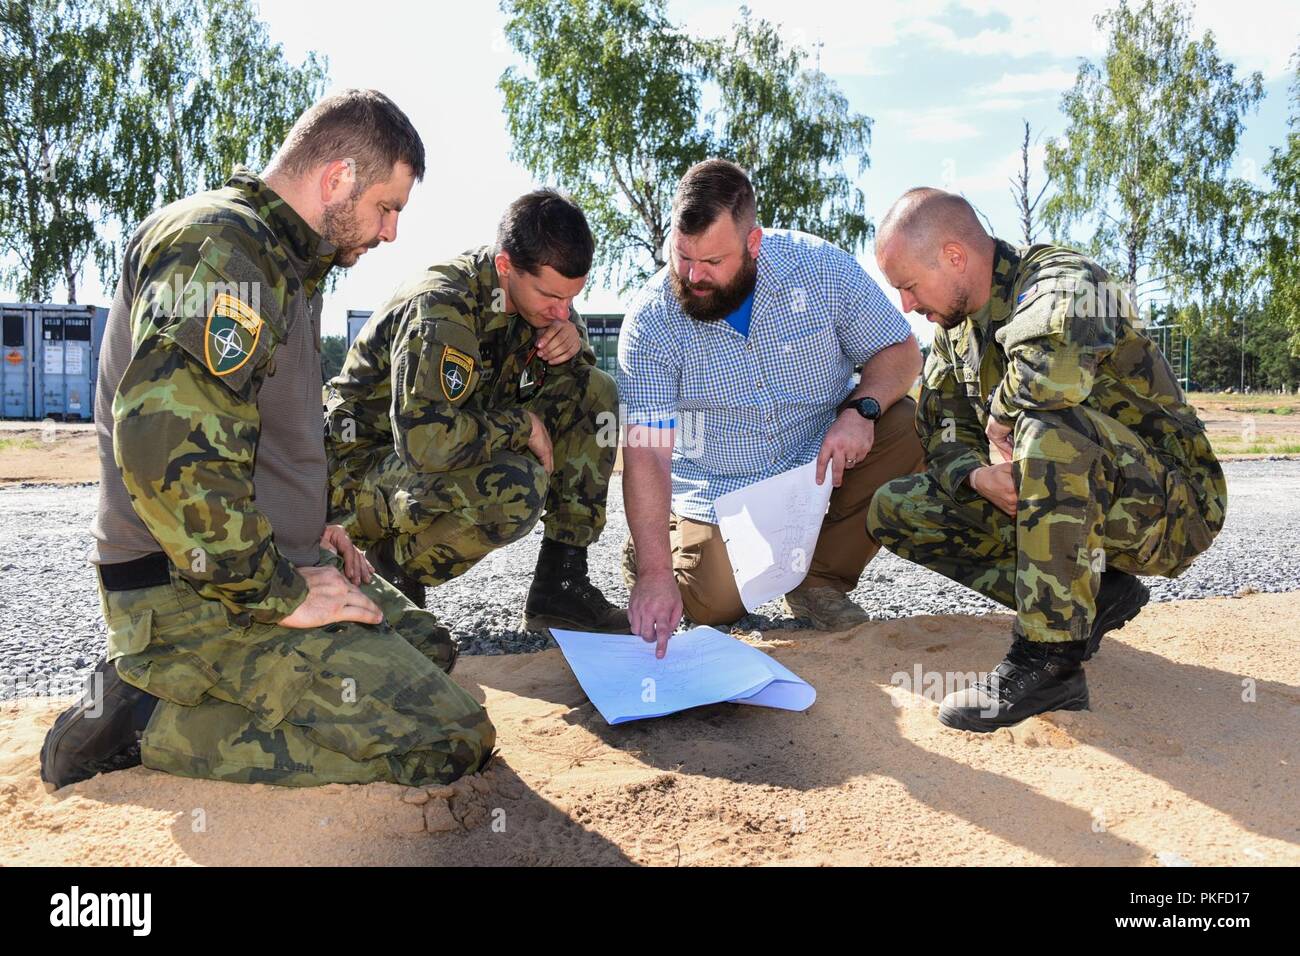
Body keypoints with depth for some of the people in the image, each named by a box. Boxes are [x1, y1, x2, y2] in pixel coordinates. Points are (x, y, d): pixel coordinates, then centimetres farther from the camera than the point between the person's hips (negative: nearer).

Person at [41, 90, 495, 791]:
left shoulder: (283, 260, 18)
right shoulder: (217, 246, -17)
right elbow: (168, 449, -29)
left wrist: (310, 530, 14)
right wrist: (278, 594, -20)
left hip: (268, 565, 11)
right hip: (195, 595, -11)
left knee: (428, 646, 17)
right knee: (447, 740, -16)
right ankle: (150, 721, -9)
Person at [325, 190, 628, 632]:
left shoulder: (534, 288, -2)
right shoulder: (440, 309, -27)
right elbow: (424, 441, -37)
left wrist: (571, 342, -11)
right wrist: (523, 423, -22)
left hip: (459, 450, 8)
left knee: (594, 393, -5)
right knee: (517, 488, -37)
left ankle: (562, 584, -6)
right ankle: (391, 568, -9)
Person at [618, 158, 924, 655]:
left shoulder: (820, 266, -15)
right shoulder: (650, 320, -19)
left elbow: (900, 351, -5)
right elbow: (646, 454, -25)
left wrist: (861, 409, -28)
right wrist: (656, 573, -35)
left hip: (820, 460, 2)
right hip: (719, 491, -2)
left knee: (903, 426, -22)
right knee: (715, 602, -20)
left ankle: (821, 579, -6)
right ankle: (660, 546, 17)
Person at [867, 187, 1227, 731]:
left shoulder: (1064, 282, -19)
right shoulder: (954, 327, 7)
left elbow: (1056, 369, -44)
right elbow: (943, 436, 3)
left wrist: (1000, 422, -24)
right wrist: (979, 476, -20)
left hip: (1168, 508, -8)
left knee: (1049, 425, -38)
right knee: (893, 511, -1)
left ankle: (1050, 656, -28)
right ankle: (1093, 595, -4)